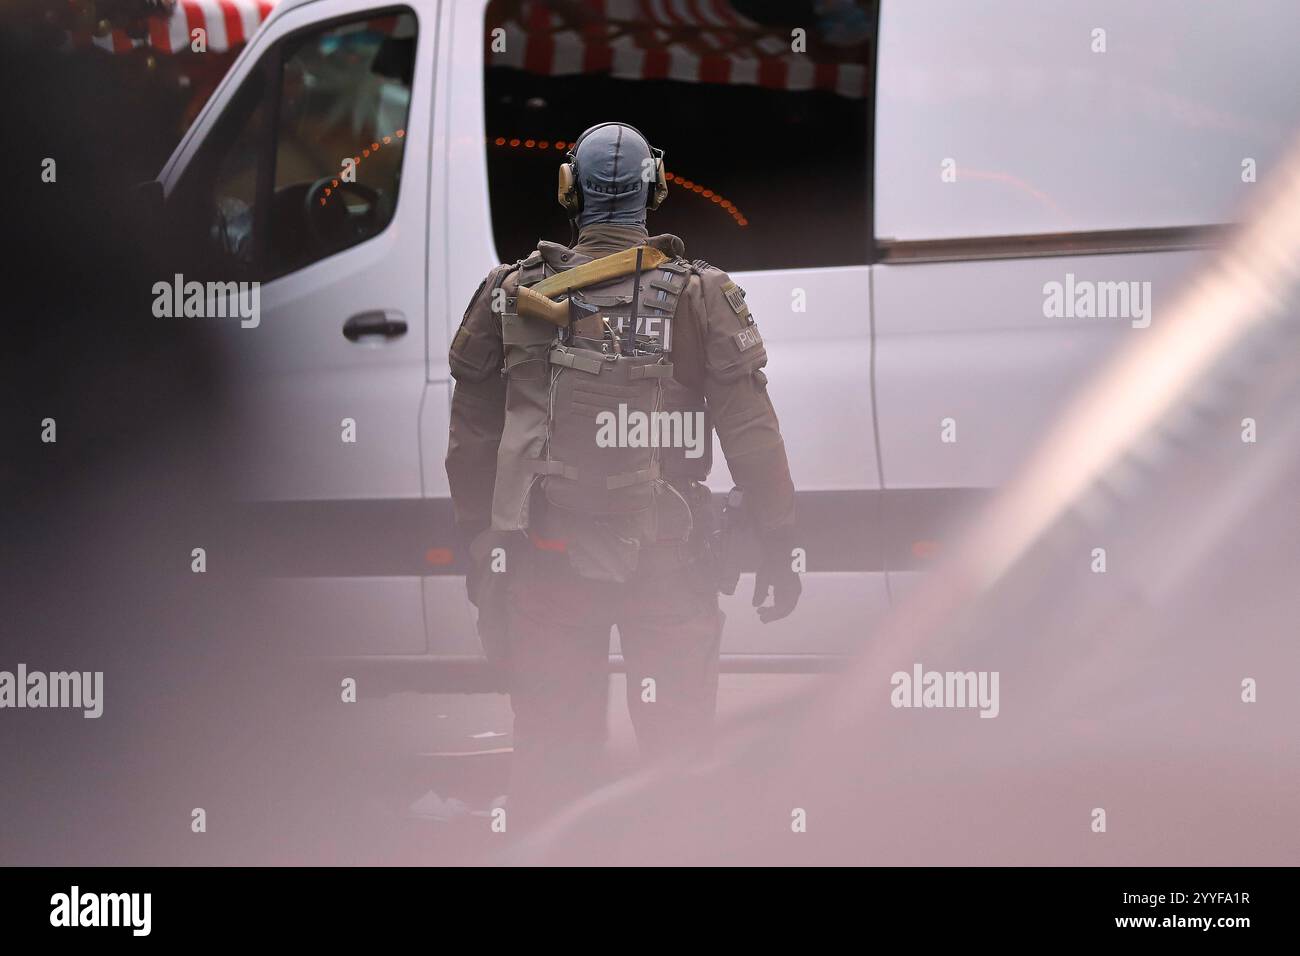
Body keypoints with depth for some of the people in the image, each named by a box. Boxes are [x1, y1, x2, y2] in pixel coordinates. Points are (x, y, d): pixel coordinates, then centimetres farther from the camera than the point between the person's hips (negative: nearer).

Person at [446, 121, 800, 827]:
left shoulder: (514, 296, 2)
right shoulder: (701, 297, -3)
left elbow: (471, 437, 9)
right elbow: (751, 432, -4)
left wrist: (479, 545, 19)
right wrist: (777, 549, 3)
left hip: (547, 556, 1)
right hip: (668, 557, -1)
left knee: (551, 749, 7)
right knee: (680, 746, 6)